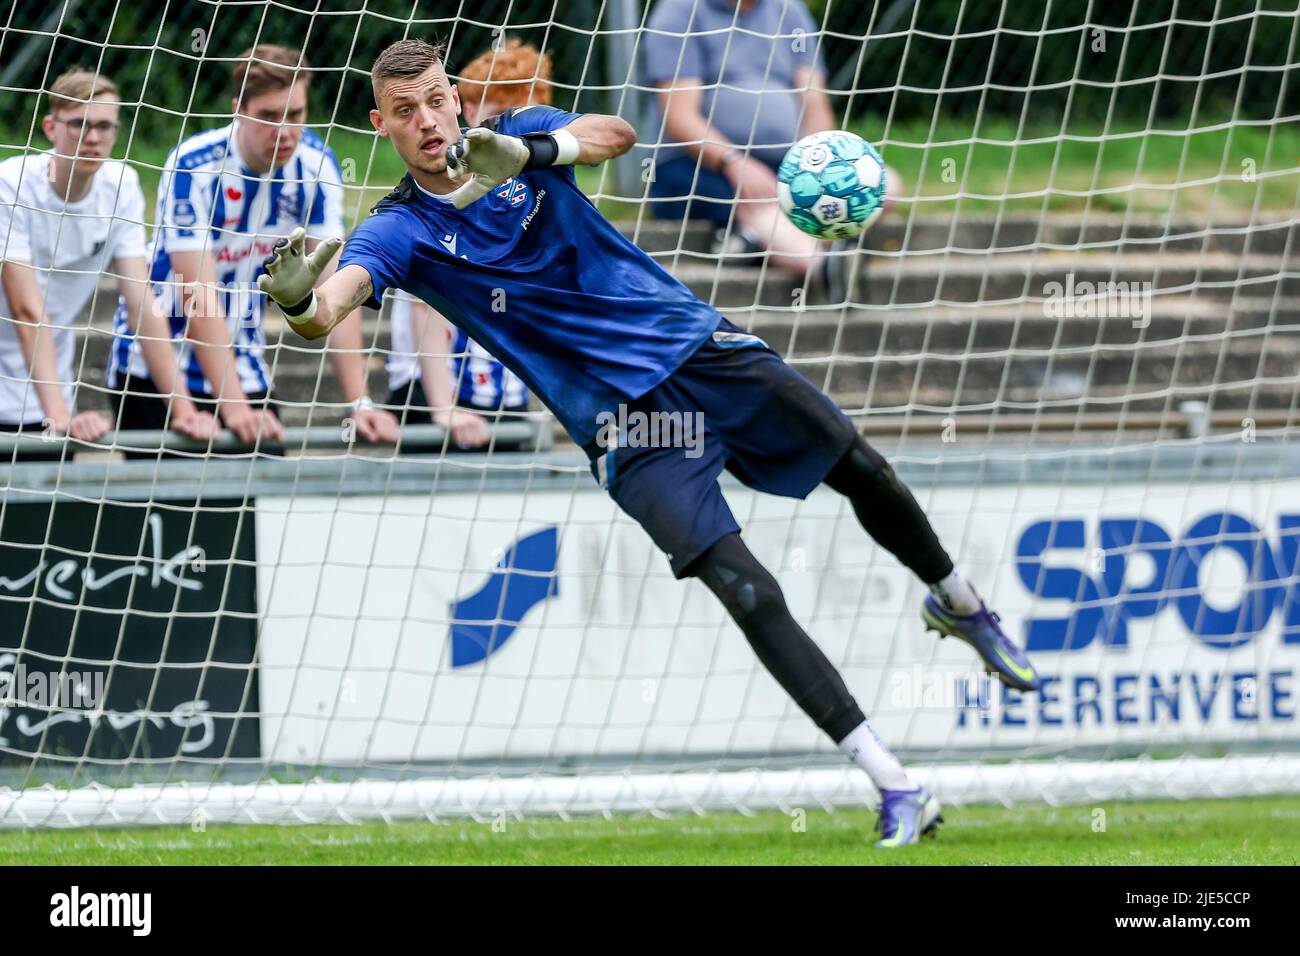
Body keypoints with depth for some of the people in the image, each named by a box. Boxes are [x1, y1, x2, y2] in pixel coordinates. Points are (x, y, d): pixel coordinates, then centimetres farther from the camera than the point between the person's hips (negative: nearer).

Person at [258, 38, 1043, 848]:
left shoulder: (517, 134, -1)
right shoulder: (401, 232, -7)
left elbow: (616, 134, -20)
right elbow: (334, 303, -26)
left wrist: (530, 154, -39)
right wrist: (301, 302, -51)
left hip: (697, 346, 3)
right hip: (623, 419, -3)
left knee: (864, 473, 8)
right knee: (747, 593, -16)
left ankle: (958, 603, 42)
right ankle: (897, 789, -13)